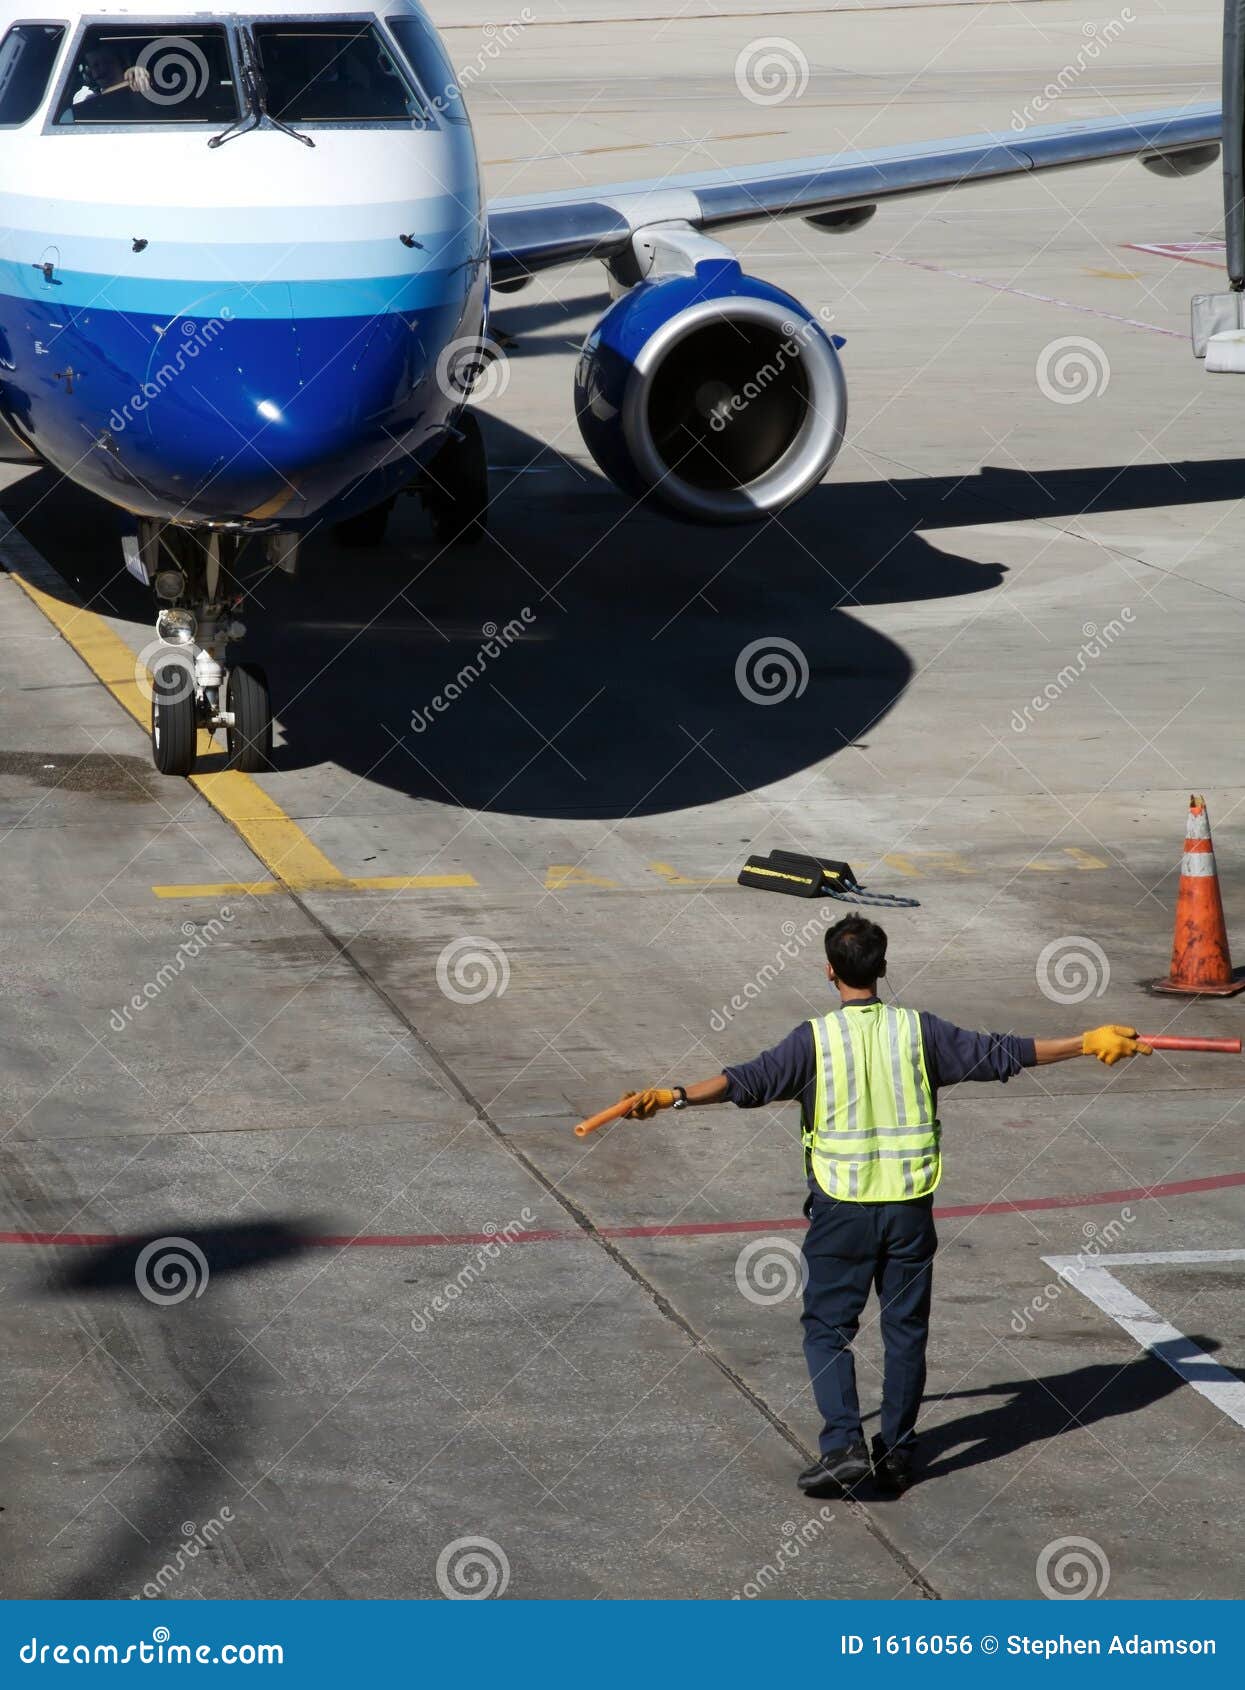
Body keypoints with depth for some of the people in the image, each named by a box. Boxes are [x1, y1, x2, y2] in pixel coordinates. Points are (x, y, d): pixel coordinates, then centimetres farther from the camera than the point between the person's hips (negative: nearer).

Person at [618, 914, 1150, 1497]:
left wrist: (675, 1096, -17)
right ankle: (897, 1453, 15)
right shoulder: (918, 1031, 0)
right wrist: (1086, 1044, 13)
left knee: (827, 1329, 6)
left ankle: (843, 1443, -8)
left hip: (841, 1209, -2)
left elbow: (749, 1082, -16)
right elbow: (1001, 1054, 4)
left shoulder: (815, 1039, -7)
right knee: (905, 1330, 12)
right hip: (909, 1208, 2)